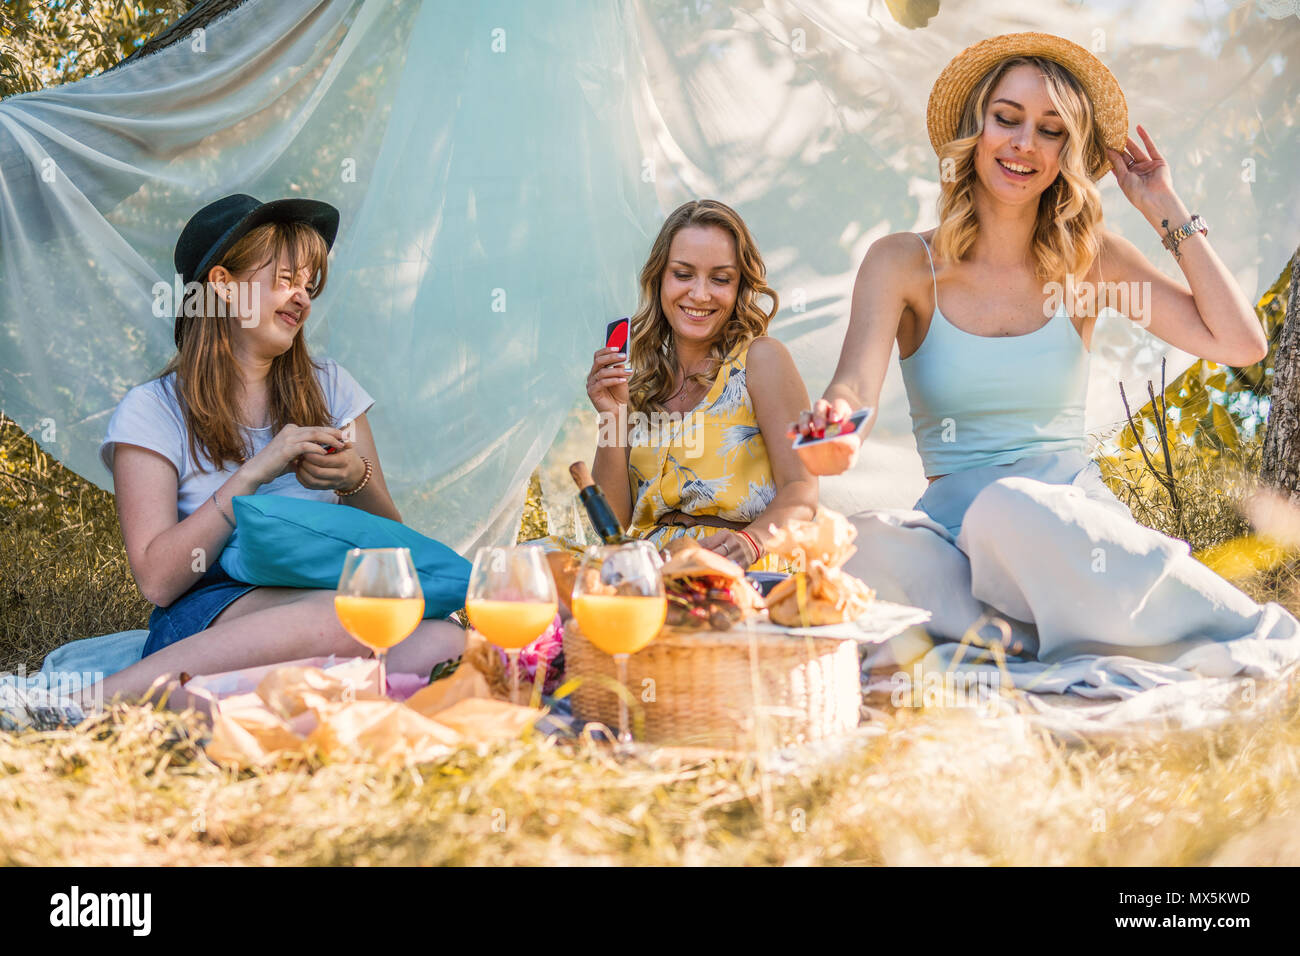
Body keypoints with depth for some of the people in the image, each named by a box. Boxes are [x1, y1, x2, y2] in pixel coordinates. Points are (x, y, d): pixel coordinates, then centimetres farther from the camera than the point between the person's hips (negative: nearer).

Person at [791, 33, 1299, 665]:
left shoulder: (1089, 260, 9)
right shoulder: (902, 264, 4)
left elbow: (1243, 344, 2)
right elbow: (855, 386, -13)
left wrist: (1168, 214, 4)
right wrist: (835, 425, -38)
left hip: (1072, 512, 0)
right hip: (955, 528, 1)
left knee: (1012, 508, -38)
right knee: (867, 546, -36)